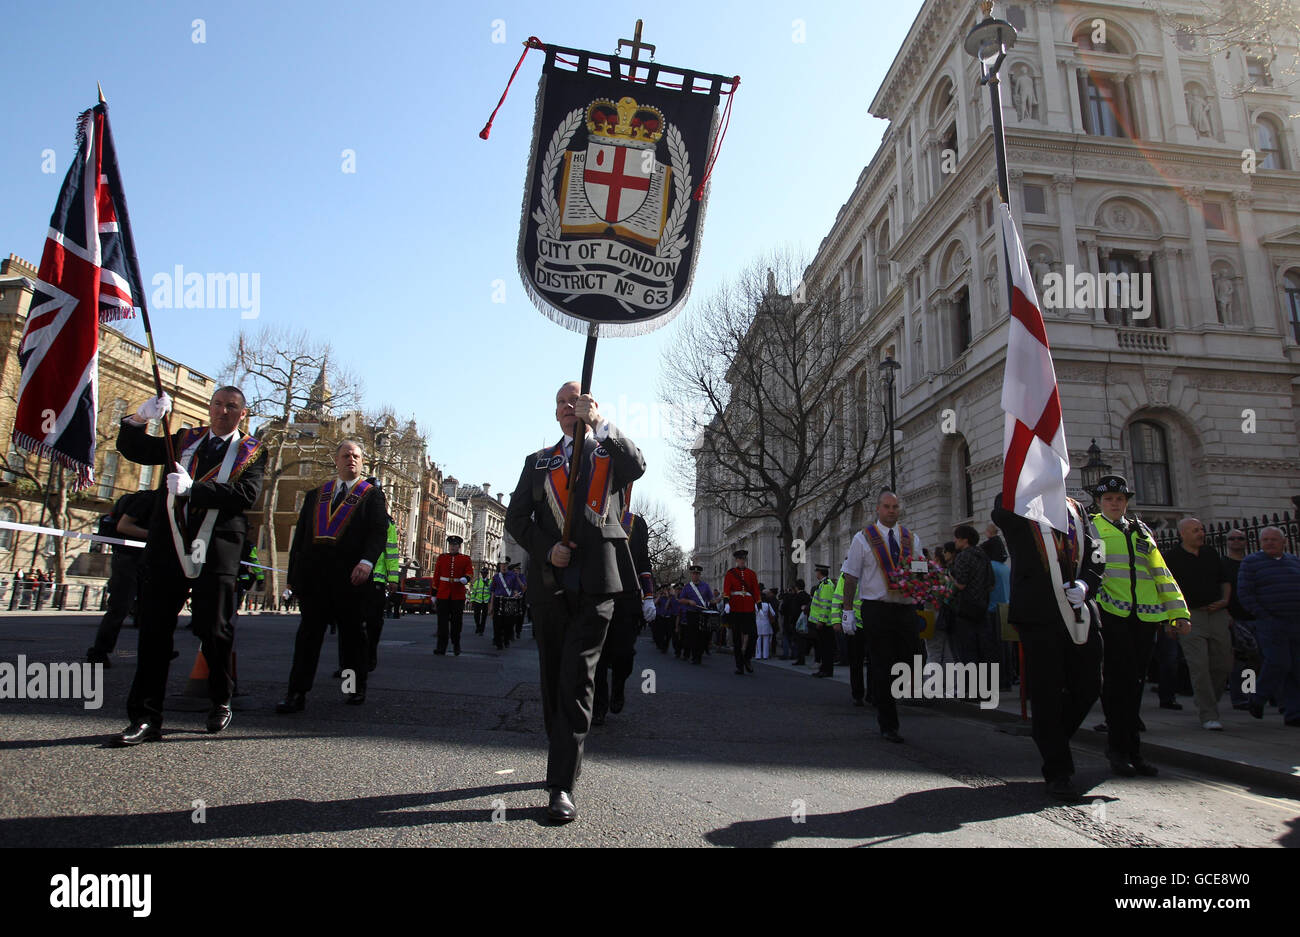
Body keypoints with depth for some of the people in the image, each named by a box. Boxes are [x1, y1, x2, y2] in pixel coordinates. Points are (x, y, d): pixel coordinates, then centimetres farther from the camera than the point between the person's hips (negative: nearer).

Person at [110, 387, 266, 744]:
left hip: (216, 554, -3)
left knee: (215, 631, 3)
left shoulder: (252, 452, 6)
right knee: (154, 630, 1)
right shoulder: (184, 440, 18)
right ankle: (146, 718, 7)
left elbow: (246, 495, -9)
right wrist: (140, 418, -3)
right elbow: (132, 448, 15)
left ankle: (221, 701, 25)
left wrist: (191, 489, -18)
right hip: (169, 548, 3)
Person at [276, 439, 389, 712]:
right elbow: (300, 535, 17)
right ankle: (297, 693, 2)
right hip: (313, 574, 3)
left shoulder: (372, 494, 8)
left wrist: (367, 560, -22)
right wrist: (294, 573, 9)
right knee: (309, 631, 1)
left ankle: (356, 688, 18)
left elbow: (379, 530, -5)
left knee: (352, 632, 6)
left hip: (350, 575, -2)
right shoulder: (315, 495, 19)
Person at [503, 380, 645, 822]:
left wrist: (599, 423, -22)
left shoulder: (609, 452, 11)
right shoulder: (538, 462, 17)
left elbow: (637, 467, -13)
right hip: (548, 582, 4)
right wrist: (546, 549, -7)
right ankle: (567, 762, 28)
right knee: (553, 677, 11)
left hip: (595, 581, -3)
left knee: (577, 677, -9)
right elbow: (516, 517, 10)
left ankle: (561, 784, -7)